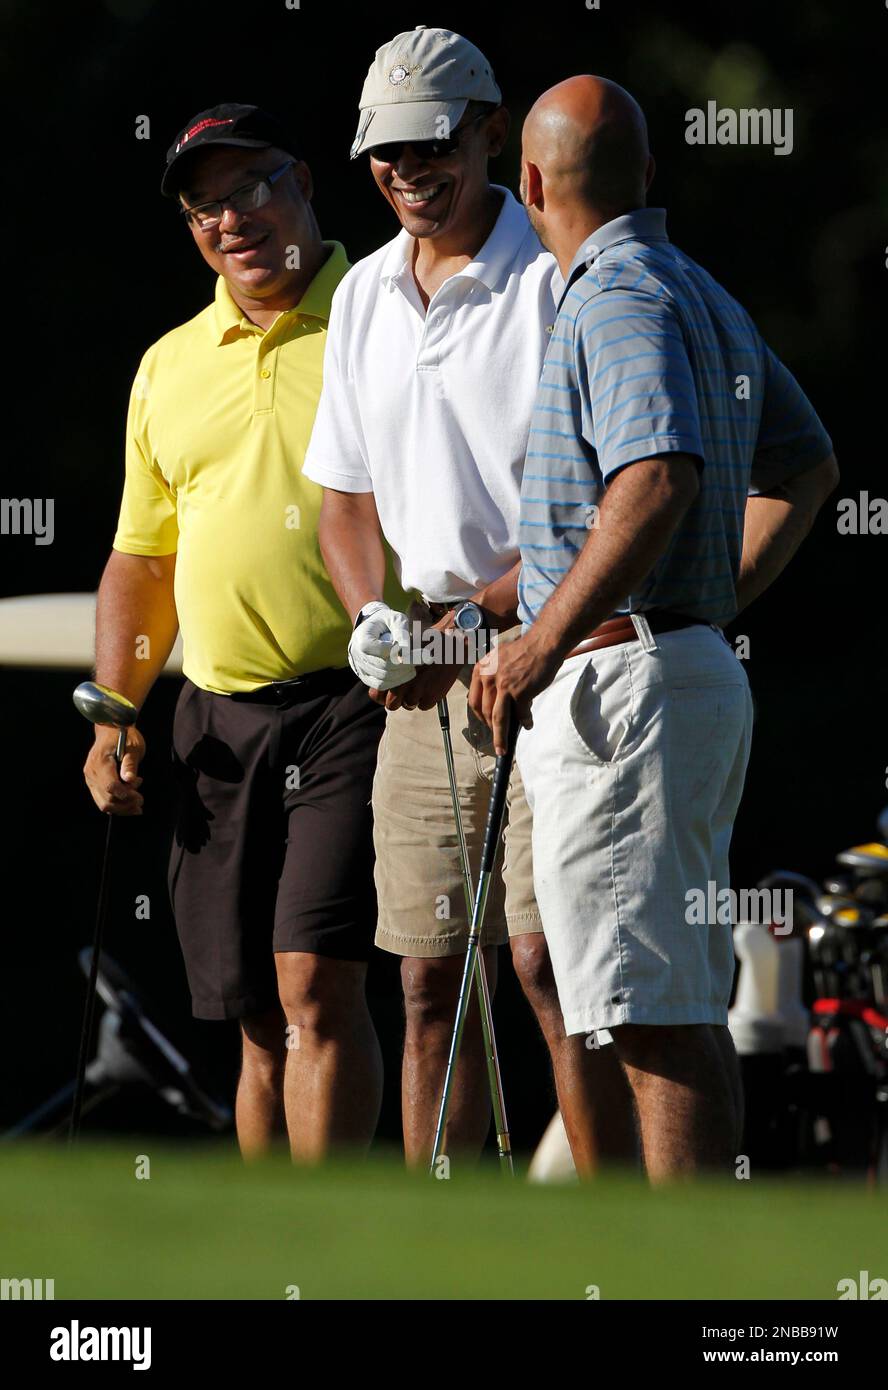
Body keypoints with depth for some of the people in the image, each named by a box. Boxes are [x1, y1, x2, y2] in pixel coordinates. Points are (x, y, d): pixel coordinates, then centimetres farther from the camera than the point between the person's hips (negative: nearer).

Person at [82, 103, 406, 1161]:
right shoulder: (168, 368, 17)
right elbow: (142, 557, 23)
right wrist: (115, 714, 12)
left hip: (358, 704, -6)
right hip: (219, 719, 6)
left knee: (316, 986, -15)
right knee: (262, 1026, 8)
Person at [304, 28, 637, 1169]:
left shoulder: (559, 284, -9)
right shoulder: (365, 296, 14)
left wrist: (484, 612, -17)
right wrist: (373, 619, 4)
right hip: (420, 685, 7)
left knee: (550, 963, -12)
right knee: (430, 982, 6)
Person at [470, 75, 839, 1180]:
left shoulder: (620, 300, -13)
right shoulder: (702, 294, 18)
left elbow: (660, 479, -29)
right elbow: (805, 465, 29)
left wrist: (544, 642, -26)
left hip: (620, 677, -10)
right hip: (697, 666, 10)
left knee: (656, 1019, -12)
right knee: (686, 1013, 13)